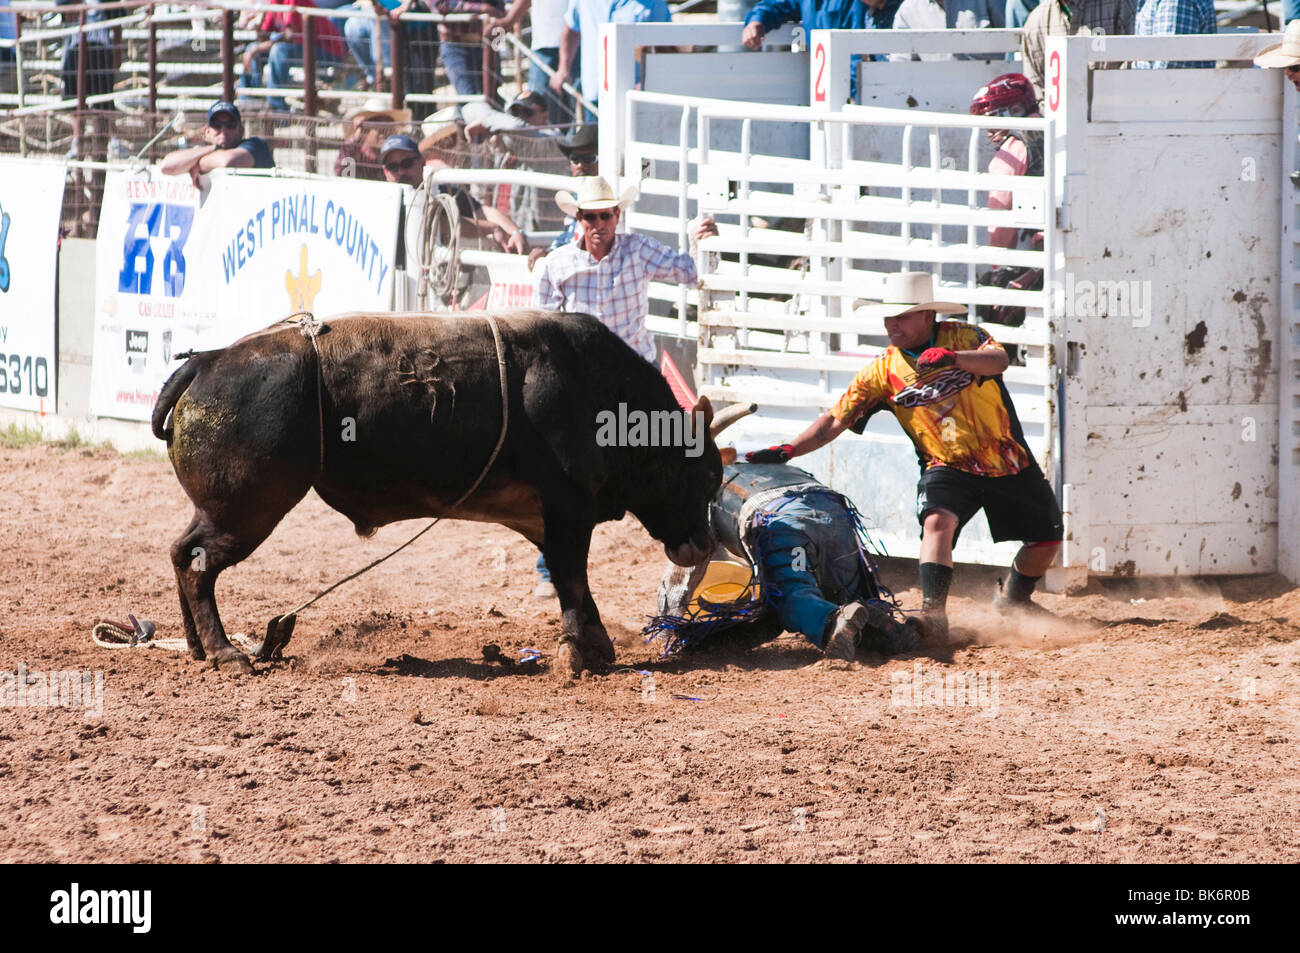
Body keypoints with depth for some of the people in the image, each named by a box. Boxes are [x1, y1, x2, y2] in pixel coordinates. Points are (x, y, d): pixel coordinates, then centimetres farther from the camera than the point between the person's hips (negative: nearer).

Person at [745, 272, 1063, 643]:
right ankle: (932, 614, -39)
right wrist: (789, 450, -18)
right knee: (938, 522, -32)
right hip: (947, 467, -1)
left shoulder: (962, 337, -8)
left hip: (1010, 463, 1)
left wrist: (952, 358, -48)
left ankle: (1013, 598, 37)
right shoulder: (883, 371, -3)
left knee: (1047, 540, 10)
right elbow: (835, 420, -5)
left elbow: (998, 360, -28)